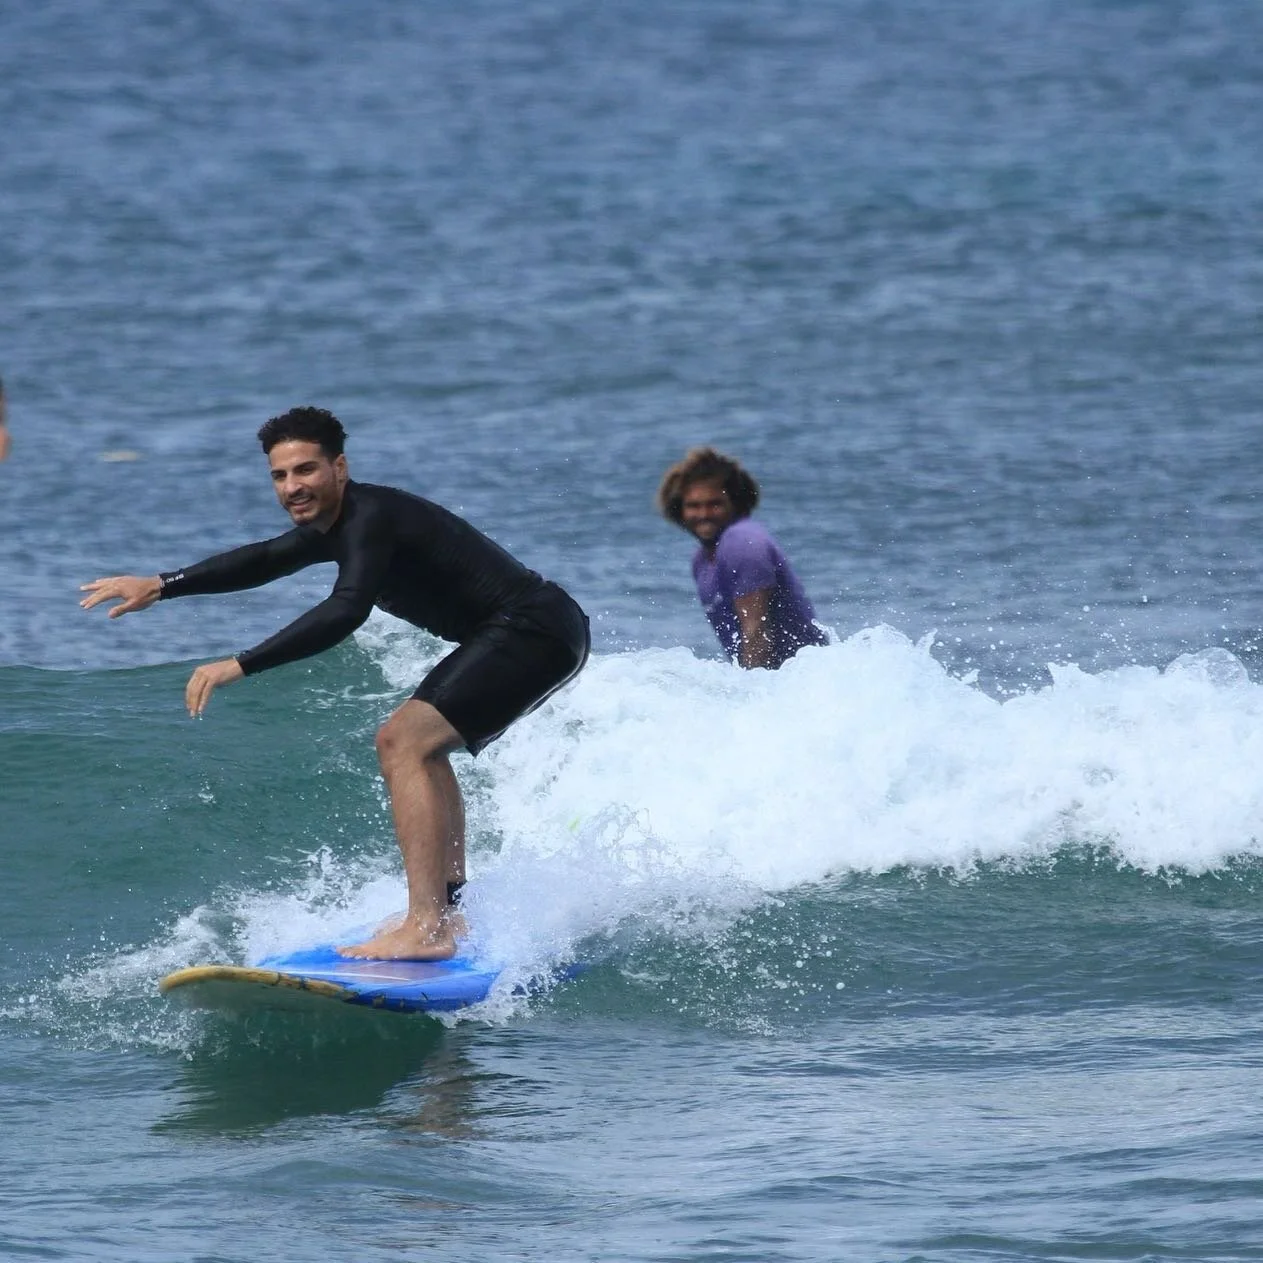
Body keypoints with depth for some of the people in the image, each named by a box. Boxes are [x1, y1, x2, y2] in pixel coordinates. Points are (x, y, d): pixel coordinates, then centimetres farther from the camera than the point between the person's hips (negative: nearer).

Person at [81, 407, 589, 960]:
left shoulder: (369, 517, -18)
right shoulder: (334, 523, 14)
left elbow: (345, 611, -33)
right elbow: (264, 559, 31)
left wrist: (239, 665, -35)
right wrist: (161, 587, 28)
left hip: (534, 632, -11)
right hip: (535, 632, 11)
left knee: (404, 741, -19)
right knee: (417, 743, 25)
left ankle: (426, 929, -26)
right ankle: (443, 911, 28)